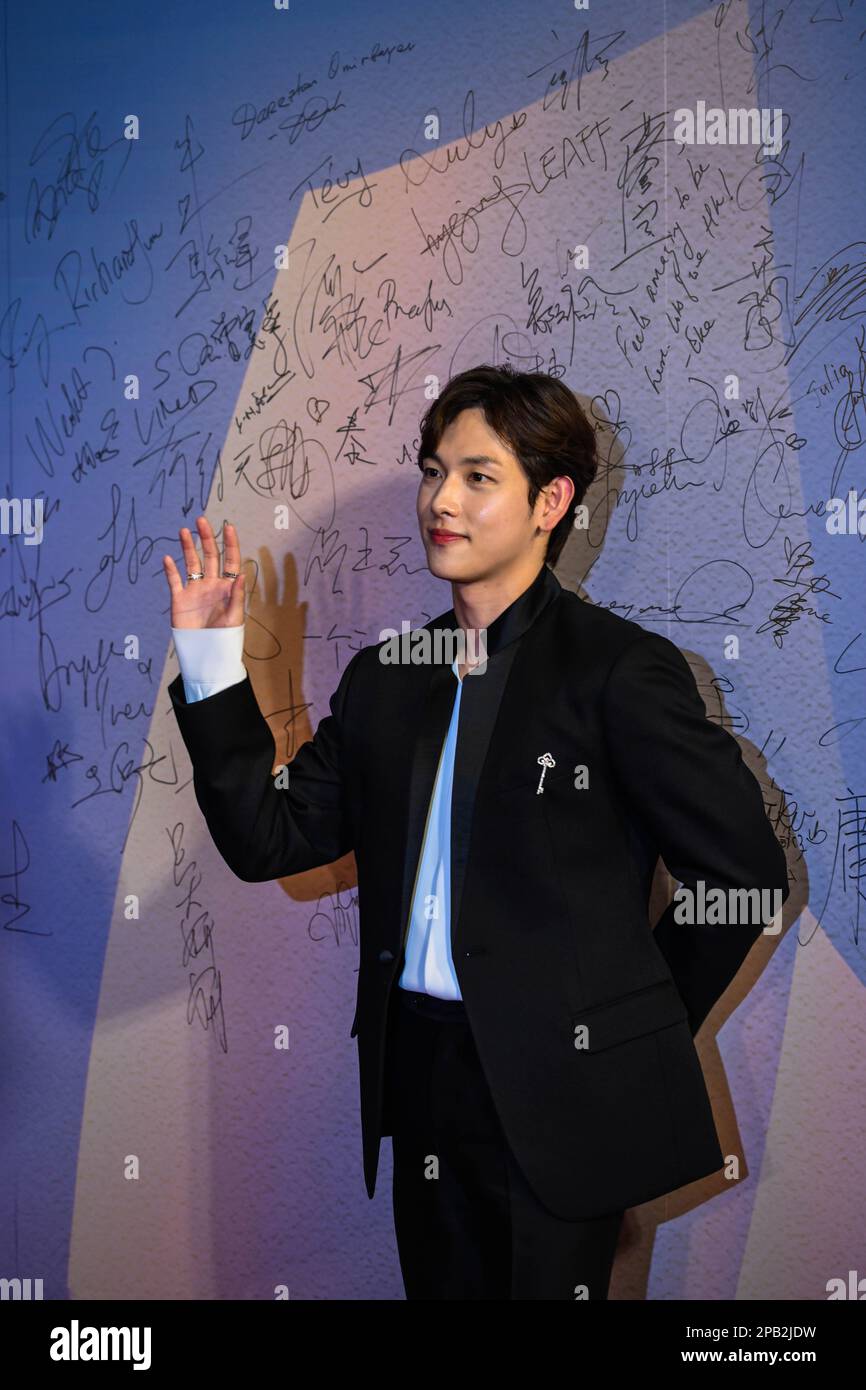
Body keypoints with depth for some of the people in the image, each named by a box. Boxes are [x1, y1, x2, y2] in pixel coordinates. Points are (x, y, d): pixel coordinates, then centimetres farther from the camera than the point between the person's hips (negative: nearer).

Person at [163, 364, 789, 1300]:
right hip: (418, 1077, 5)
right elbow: (269, 841, 5)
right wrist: (212, 663, -2)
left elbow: (747, 872, -7)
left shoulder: (621, 668, -9)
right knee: (439, 1286, 16)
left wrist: (638, 1032, 0)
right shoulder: (383, 677, 9)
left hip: (558, 1094, -5)